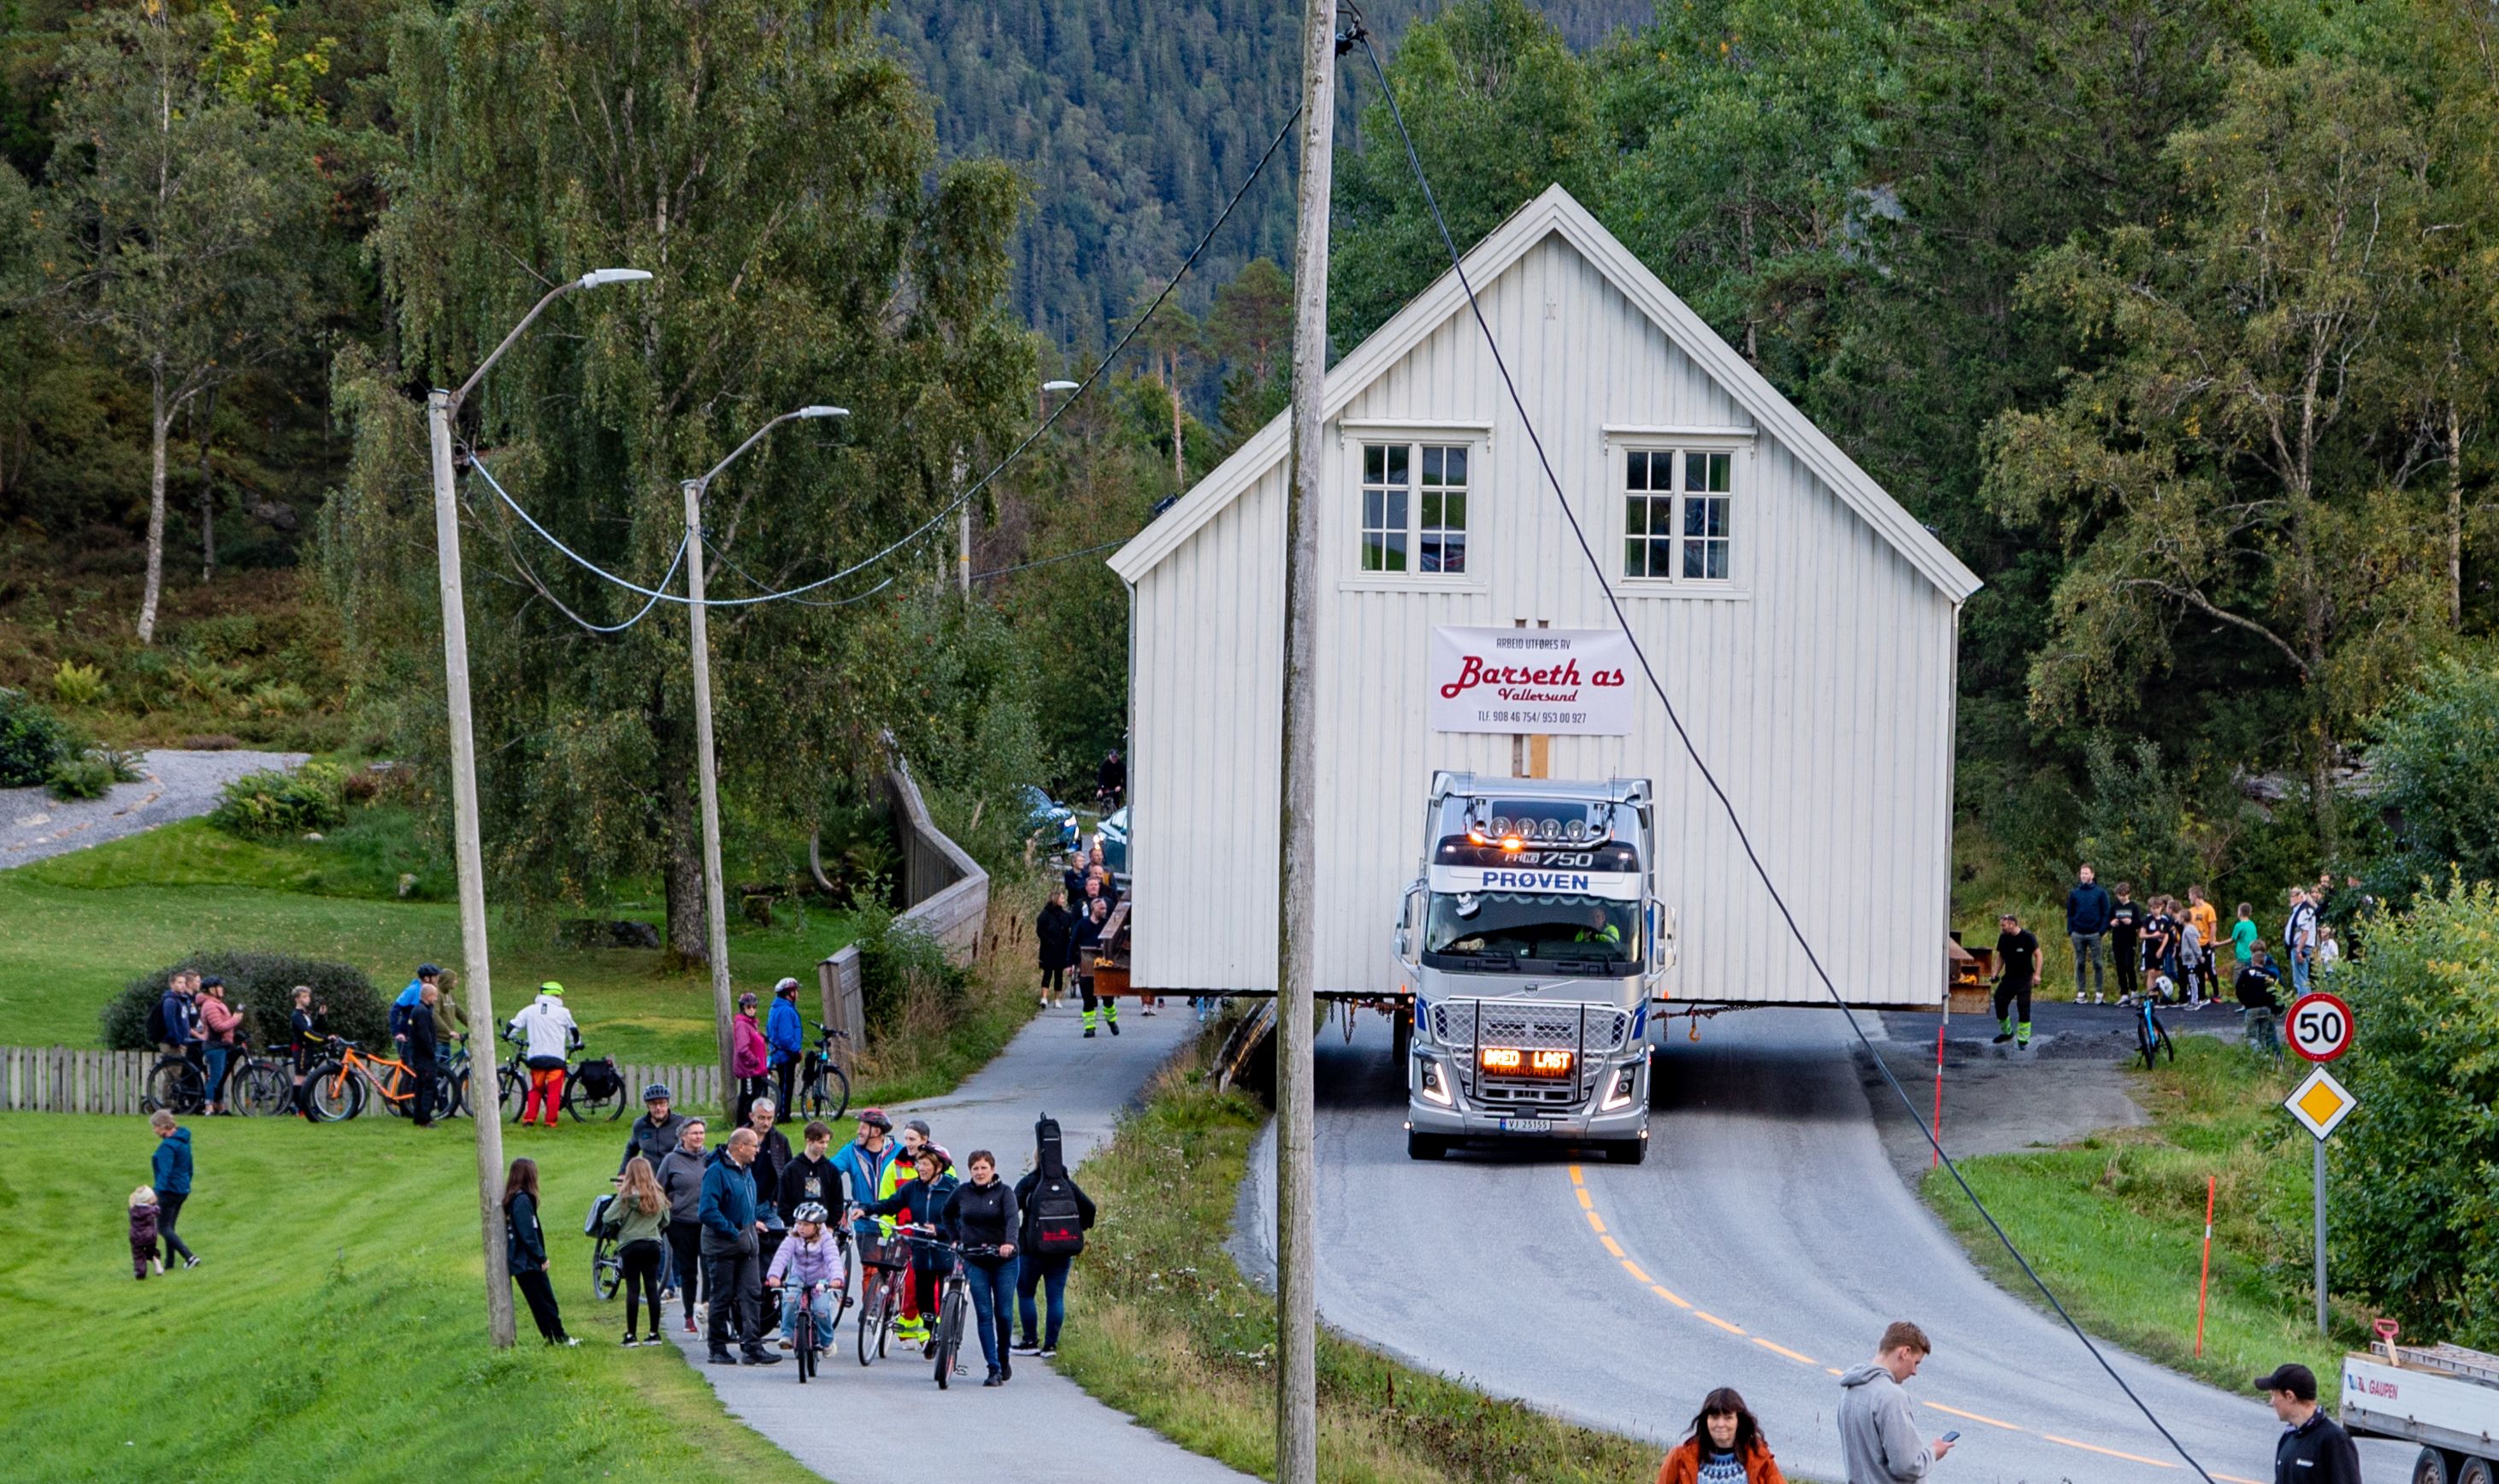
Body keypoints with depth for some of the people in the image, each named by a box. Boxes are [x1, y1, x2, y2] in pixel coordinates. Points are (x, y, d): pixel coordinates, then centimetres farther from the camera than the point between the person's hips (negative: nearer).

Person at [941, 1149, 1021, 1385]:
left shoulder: (1004, 1192, -4)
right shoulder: (962, 1193, 4)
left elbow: (1013, 1217, -20)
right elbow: (945, 1214, 22)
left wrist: (1009, 1243, -37)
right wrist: (955, 1238, 10)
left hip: (1004, 1261, -2)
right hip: (974, 1261, 2)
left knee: (1004, 1313, 2)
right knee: (984, 1314, -5)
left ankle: (1004, 1357, 28)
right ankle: (994, 1369, -4)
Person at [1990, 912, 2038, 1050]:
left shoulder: (2027, 937, -13)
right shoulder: (2003, 938, 3)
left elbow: (2037, 955, -8)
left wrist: (2036, 974, -14)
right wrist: (1996, 973, 4)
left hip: (2024, 978, -6)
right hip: (2009, 976, 6)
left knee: (2023, 1007, -7)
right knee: (1999, 1002, 2)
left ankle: (2023, 1040, 0)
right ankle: (2007, 1033, 23)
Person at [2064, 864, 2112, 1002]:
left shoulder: (2100, 892, 1)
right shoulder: (2074, 893, 9)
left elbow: (2106, 913, 0)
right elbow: (2070, 913, 11)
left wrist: (2102, 929, -9)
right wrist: (2070, 930, 1)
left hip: (2094, 933, -3)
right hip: (2078, 933, 3)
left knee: (2097, 964, -1)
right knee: (2079, 964, 5)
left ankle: (2099, 993, 3)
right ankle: (2080, 993, 9)